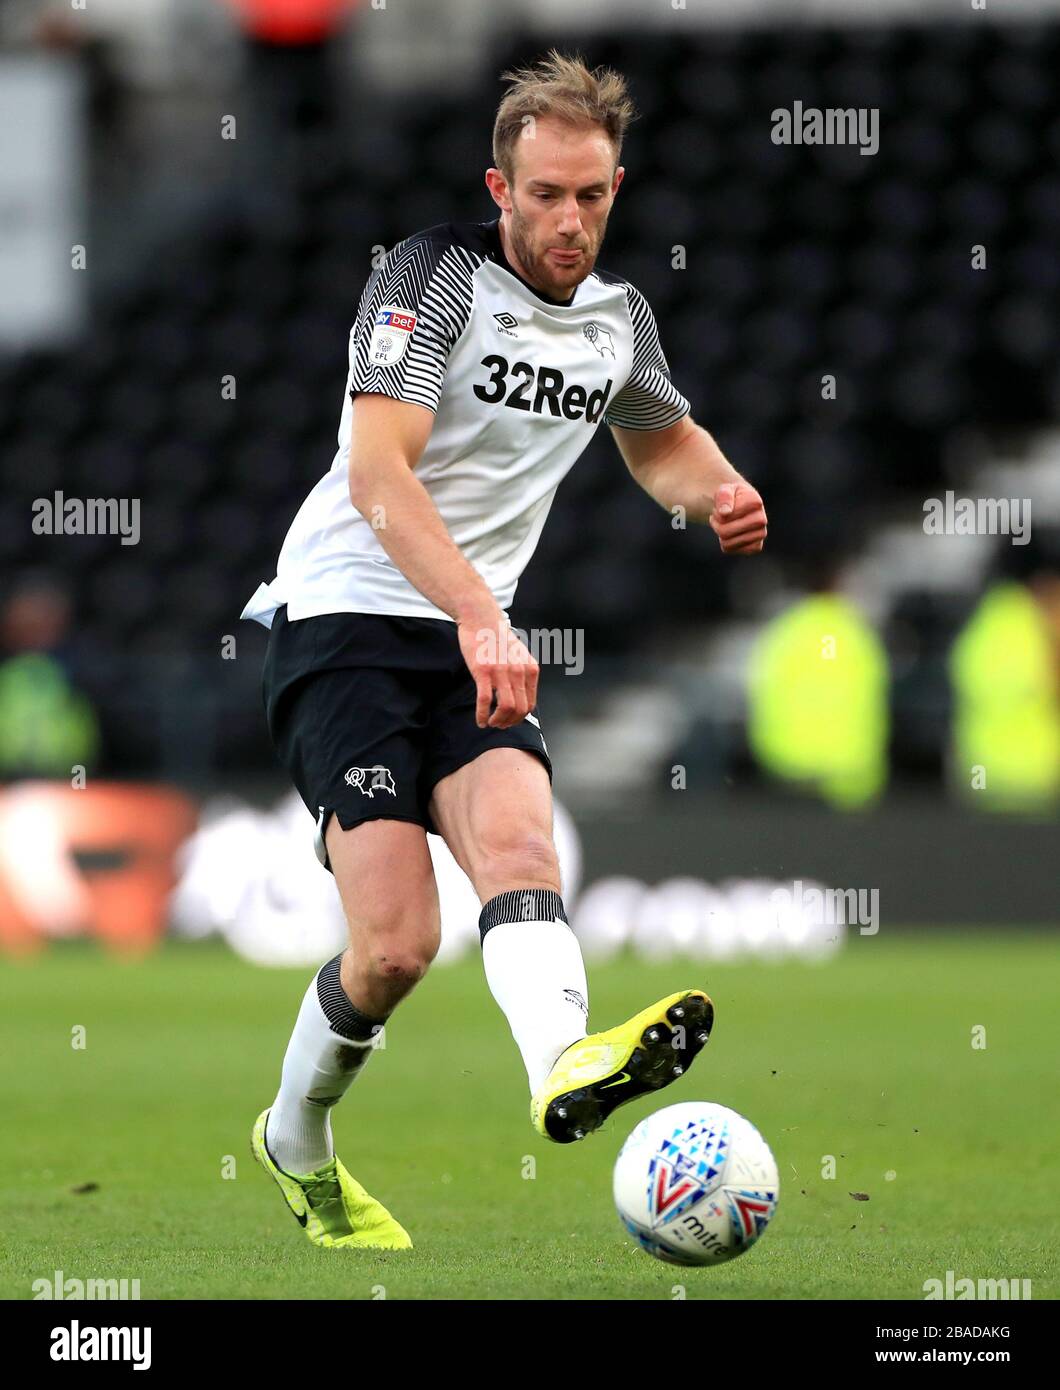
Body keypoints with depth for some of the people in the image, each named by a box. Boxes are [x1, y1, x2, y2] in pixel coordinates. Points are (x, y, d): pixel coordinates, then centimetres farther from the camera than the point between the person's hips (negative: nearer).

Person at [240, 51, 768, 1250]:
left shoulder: (619, 318, 10)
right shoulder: (434, 274, -11)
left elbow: (660, 437, 33)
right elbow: (380, 476, -23)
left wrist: (717, 492, 9)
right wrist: (478, 615, -37)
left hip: (474, 643, 5)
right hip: (343, 620, -5)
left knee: (515, 835, -26)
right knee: (398, 940, -16)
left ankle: (566, 1065, -54)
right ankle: (295, 1146, 11)